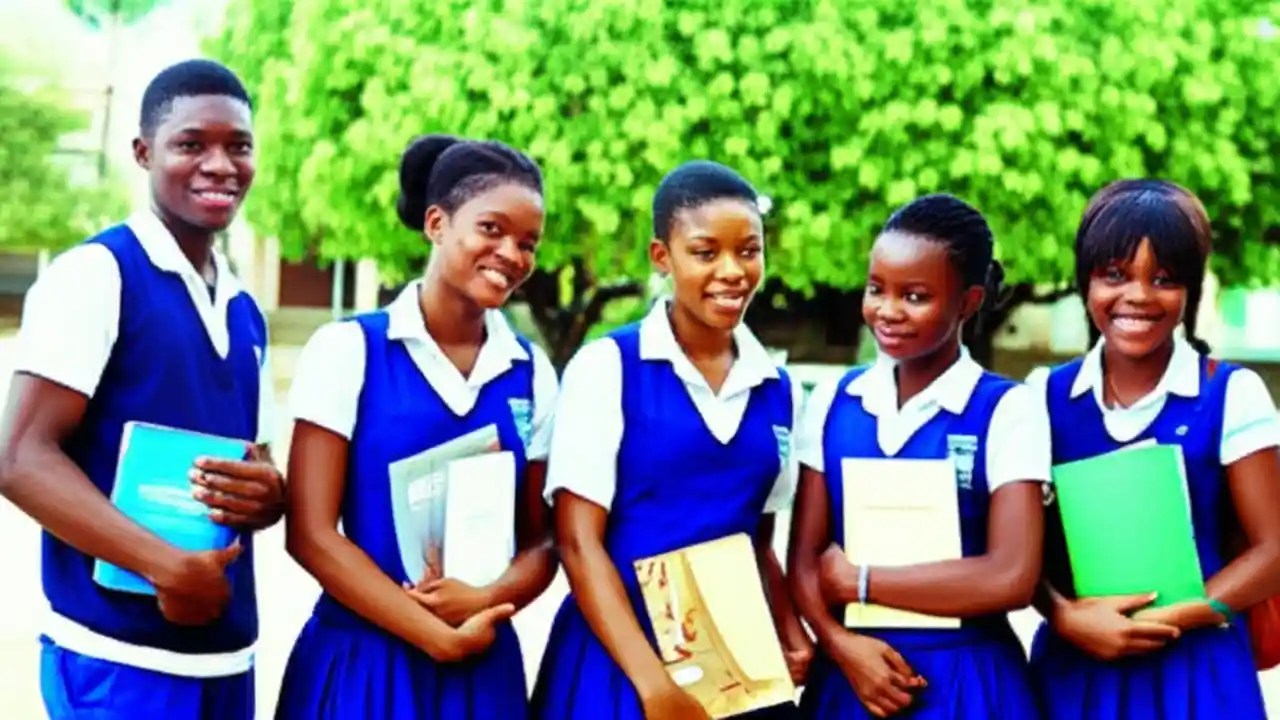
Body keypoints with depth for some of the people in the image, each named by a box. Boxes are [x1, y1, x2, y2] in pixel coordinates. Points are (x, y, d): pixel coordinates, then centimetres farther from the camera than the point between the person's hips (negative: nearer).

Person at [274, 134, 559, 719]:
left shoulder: (531, 373, 5)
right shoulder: (348, 349, -5)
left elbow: (541, 542, 7)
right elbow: (311, 534, -9)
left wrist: (486, 601, -14)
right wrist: (439, 638, -13)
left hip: (485, 664, 3)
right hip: (362, 659, -3)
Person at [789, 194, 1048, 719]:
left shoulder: (1007, 411, -8)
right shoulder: (832, 402, 3)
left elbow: (1011, 578, -16)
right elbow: (804, 560, 2)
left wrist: (858, 581, -11)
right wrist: (841, 644, -15)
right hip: (850, 675, 3)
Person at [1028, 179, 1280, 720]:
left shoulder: (1232, 395, -4)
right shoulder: (1046, 396, 3)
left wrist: (1167, 620, -14)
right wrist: (1066, 616, -14)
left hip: (1196, 672, -2)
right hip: (1073, 668, 2)